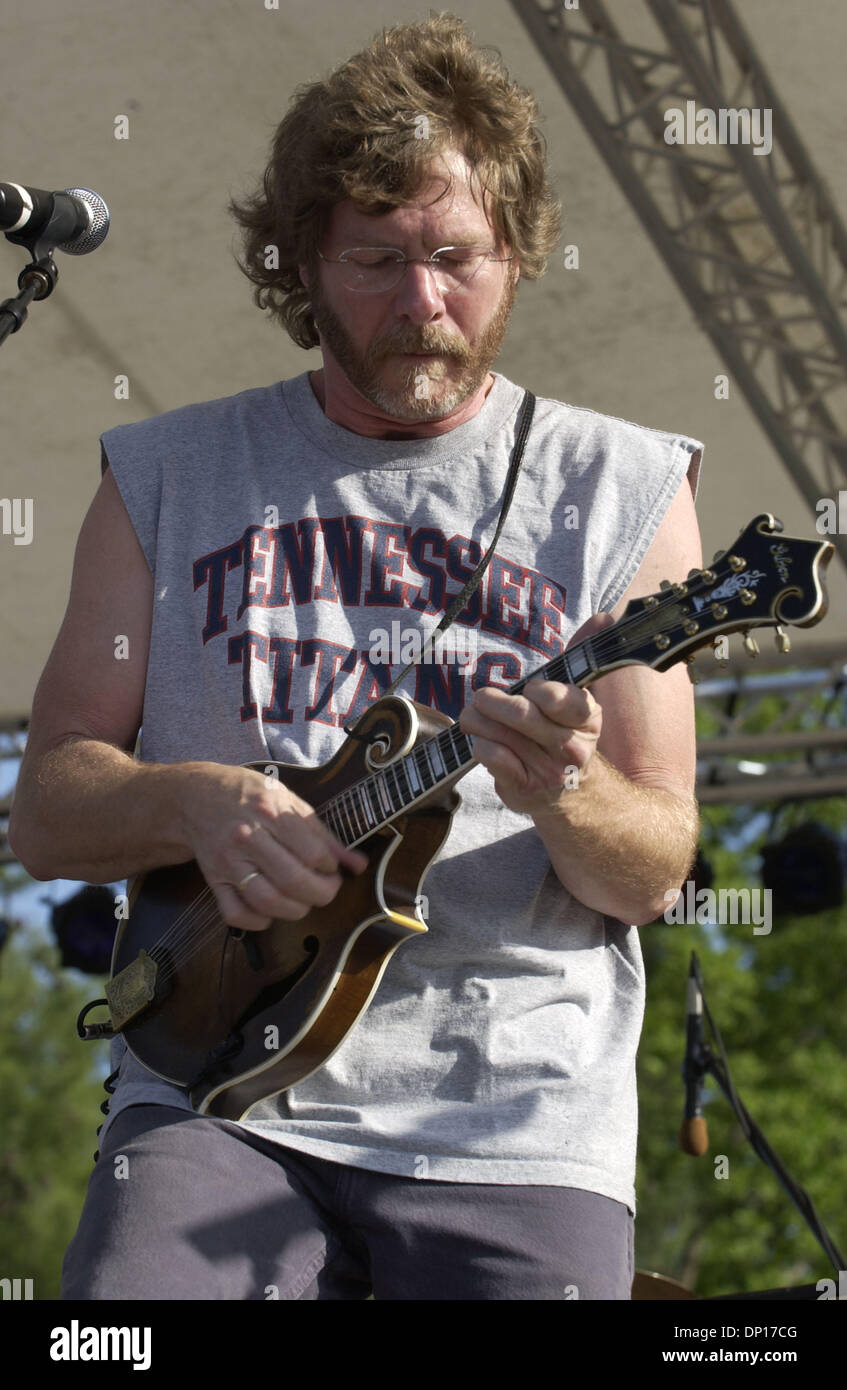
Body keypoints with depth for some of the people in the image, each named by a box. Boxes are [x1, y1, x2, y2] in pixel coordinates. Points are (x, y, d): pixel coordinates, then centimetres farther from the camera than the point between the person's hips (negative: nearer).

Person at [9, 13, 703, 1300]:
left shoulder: (619, 490, 7)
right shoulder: (167, 476, 11)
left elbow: (657, 873, 4)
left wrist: (569, 802, -18)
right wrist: (194, 802, -11)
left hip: (516, 1119, 0)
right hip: (219, 1086, 0)